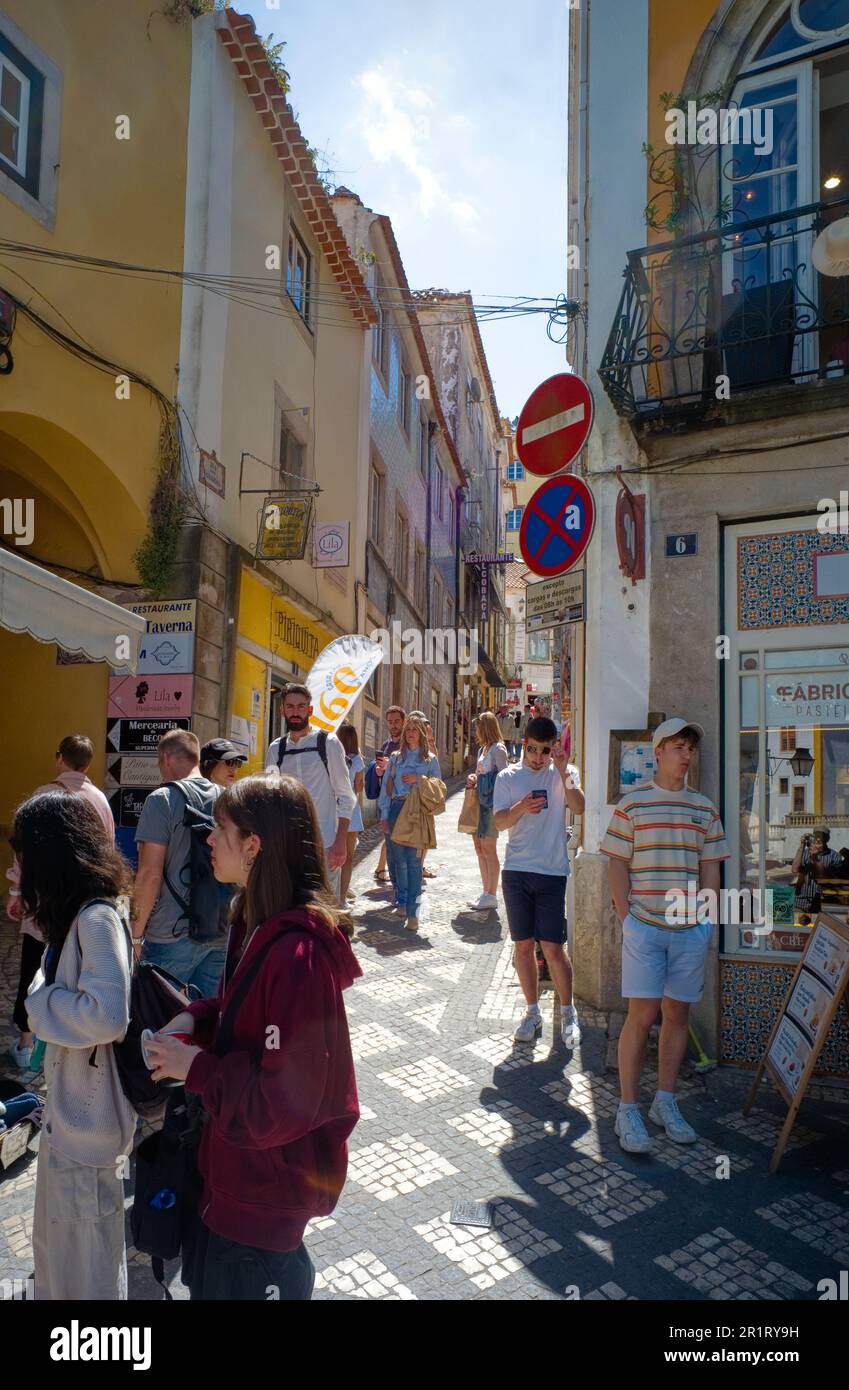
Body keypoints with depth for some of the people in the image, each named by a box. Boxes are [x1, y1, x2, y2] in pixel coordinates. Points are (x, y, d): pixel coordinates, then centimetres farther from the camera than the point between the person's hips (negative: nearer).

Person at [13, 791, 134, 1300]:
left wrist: (39, 1002, -18)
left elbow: (108, 1015, -30)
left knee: (86, 1261, 12)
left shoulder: (97, 918, -26)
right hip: (69, 1103, 9)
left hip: (88, 1112, -9)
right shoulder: (76, 913, 3)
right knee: (57, 1238, 28)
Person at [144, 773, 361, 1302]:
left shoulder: (298, 954, -33)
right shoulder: (260, 924, -3)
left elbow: (281, 1105, -28)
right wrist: (196, 1018, -4)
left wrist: (195, 1067, -19)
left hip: (270, 1175, -9)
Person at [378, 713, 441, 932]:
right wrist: (384, 814, 1)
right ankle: (401, 901, 27)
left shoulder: (430, 759, 6)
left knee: (413, 861, -10)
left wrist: (419, 780, -9)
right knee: (397, 859, 9)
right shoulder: (396, 757, 11)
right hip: (396, 809, 3)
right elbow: (386, 786, 8)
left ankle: (412, 912, -11)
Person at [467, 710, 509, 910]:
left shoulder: (498, 749, -9)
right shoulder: (483, 749, 17)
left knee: (489, 849, -5)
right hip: (479, 802, 9)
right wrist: (473, 778, 5)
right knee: (479, 848, 10)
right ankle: (486, 892, 18)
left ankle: (491, 895, 1)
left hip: (490, 802, -9)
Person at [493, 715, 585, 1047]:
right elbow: (499, 821, -3)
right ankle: (533, 1012, 24)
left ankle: (568, 1013, 19)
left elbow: (578, 808, -15)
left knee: (552, 946, -1)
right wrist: (520, 808, -23)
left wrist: (562, 770, -22)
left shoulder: (564, 773, 2)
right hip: (516, 870, 2)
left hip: (552, 871, -2)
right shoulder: (507, 777, 5)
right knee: (523, 944, 9)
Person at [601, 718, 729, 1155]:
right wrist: (626, 918, -6)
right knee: (642, 1015, -3)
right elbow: (618, 865, -1)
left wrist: (706, 920, 5)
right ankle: (628, 1111, 8)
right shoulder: (632, 803, -1)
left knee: (678, 1014, 10)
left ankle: (665, 1103, 25)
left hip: (691, 929, 4)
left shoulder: (704, 808, 9)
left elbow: (709, 868, 12)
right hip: (644, 926, -4)